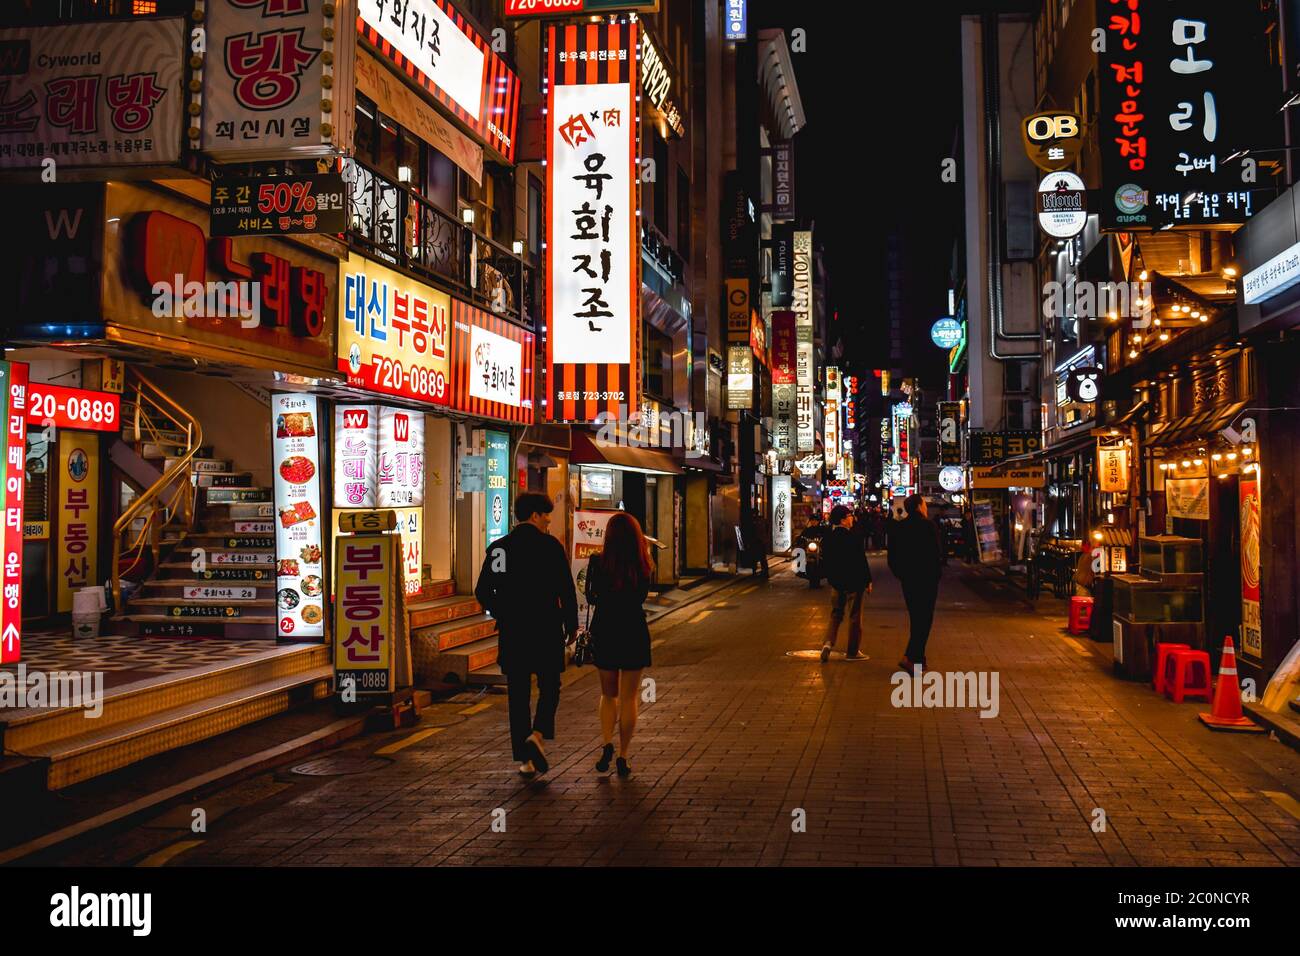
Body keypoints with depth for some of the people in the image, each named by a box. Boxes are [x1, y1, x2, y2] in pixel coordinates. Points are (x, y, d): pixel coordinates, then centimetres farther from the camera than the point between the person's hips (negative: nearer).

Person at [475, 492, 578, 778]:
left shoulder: (497, 548, 3)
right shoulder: (550, 546, -7)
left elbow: (482, 592, 5)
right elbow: (566, 590, -8)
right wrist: (571, 625, 3)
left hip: (511, 633, 3)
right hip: (546, 631, -3)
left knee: (518, 694, 9)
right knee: (549, 687, 13)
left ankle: (525, 759, 11)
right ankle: (537, 734, -10)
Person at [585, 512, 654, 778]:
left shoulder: (598, 561, -8)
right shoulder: (643, 565, -6)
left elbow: (591, 598, -1)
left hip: (604, 631, 0)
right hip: (634, 631, 0)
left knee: (608, 694, 17)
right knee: (628, 698, 9)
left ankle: (607, 744, -3)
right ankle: (623, 757, 7)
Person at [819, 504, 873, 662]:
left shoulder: (827, 538, 0)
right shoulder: (853, 537, -16)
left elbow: (825, 562, 7)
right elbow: (862, 561, -13)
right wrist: (868, 581, -4)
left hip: (836, 583, 5)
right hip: (854, 583, -4)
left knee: (836, 615, 16)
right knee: (855, 617, 7)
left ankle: (828, 642, -5)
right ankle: (852, 652, 13)